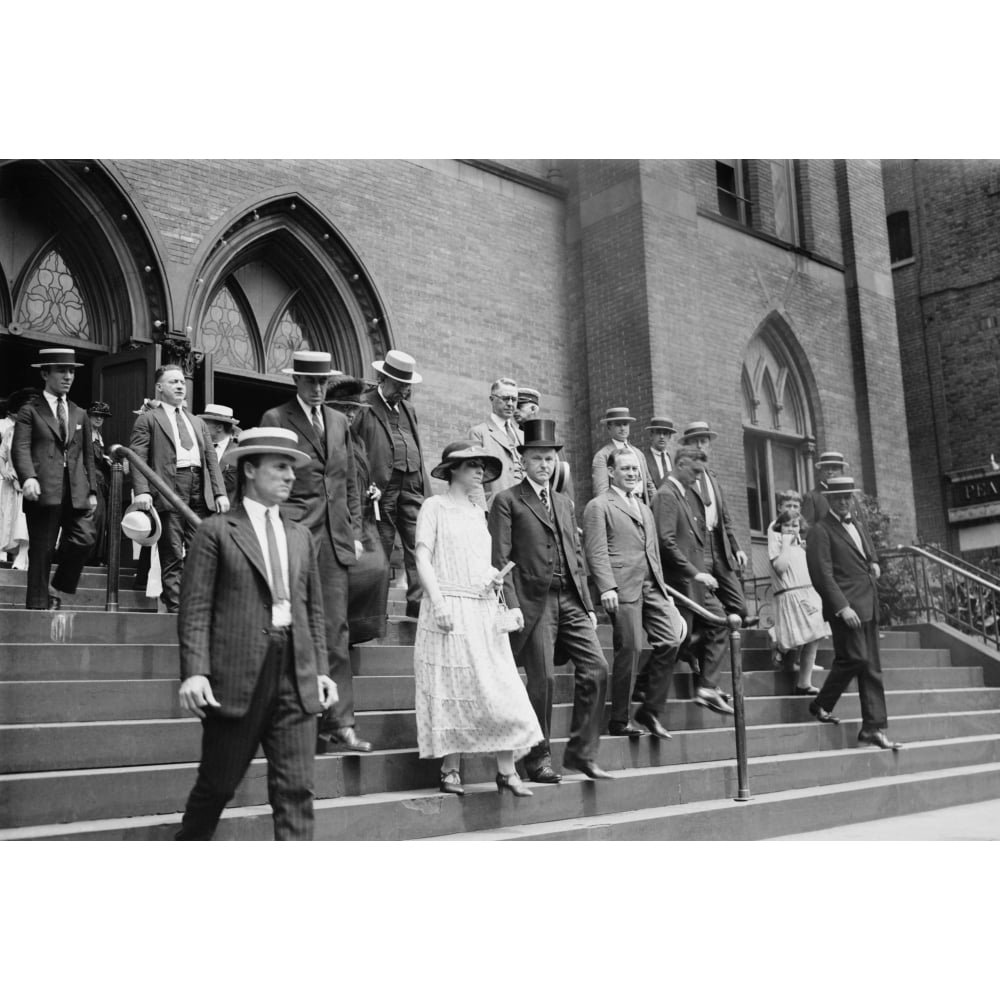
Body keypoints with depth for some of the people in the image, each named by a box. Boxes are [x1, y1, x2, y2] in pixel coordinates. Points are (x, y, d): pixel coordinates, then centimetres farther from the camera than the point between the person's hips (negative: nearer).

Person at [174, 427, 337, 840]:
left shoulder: (301, 536, 16)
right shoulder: (215, 531, 0)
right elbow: (196, 609, -5)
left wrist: (321, 669, 11)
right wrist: (194, 672, -15)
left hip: (297, 680, 4)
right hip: (237, 679, -4)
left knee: (296, 789, 0)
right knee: (216, 785, 10)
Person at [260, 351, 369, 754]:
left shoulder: (339, 421, 18)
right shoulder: (275, 419, 2)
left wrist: (355, 532, 12)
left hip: (335, 539, 5)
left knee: (336, 633, 1)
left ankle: (339, 727, 2)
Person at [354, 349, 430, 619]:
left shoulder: (408, 409, 21)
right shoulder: (363, 406, -1)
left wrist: (426, 490, 13)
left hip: (412, 487, 6)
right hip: (382, 488, -5)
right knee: (380, 550, 1)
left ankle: (419, 602, -1)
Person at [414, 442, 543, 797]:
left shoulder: (478, 513, 20)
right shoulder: (434, 506, 1)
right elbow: (423, 558, -7)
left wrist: (494, 577, 2)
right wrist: (438, 603, -17)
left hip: (485, 611, 6)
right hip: (449, 609, -6)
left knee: (502, 690, -1)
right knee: (451, 690, -4)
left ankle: (507, 771, 2)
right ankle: (450, 770, 6)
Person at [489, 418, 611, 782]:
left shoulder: (564, 502, 21)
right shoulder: (507, 501, 1)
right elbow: (500, 560, -5)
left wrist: (588, 605, 14)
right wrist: (511, 608, -14)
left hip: (570, 599, 6)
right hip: (534, 601, -6)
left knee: (596, 669, -3)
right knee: (543, 680, -4)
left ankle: (582, 752, 9)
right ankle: (537, 759, 12)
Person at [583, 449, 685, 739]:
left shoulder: (645, 509, 26)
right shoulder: (599, 506, 2)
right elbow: (595, 551, -8)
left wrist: (663, 590, 20)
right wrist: (606, 587, -18)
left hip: (652, 586, 7)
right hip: (623, 588, -7)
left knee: (671, 641, -5)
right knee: (629, 650, -6)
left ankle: (651, 710, 8)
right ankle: (619, 721, 6)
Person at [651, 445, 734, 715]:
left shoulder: (687, 494, 15)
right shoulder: (666, 496, -15)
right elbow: (666, 541, -23)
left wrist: (701, 570, 11)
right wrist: (695, 573, -22)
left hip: (696, 580, 10)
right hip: (679, 581, -9)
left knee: (719, 623, 7)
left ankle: (707, 687, 10)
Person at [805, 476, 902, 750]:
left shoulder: (859, 527, 21)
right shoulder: (821, 531, -5)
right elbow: (822, 575, -12)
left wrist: (875, 565, 8)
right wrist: (842, 607, -20)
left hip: (869, 606, 8)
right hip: (845, 606, -8)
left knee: (871, 667, 5)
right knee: (855, 658, -14)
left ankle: (873, 728, 8)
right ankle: (821, 705, 7)